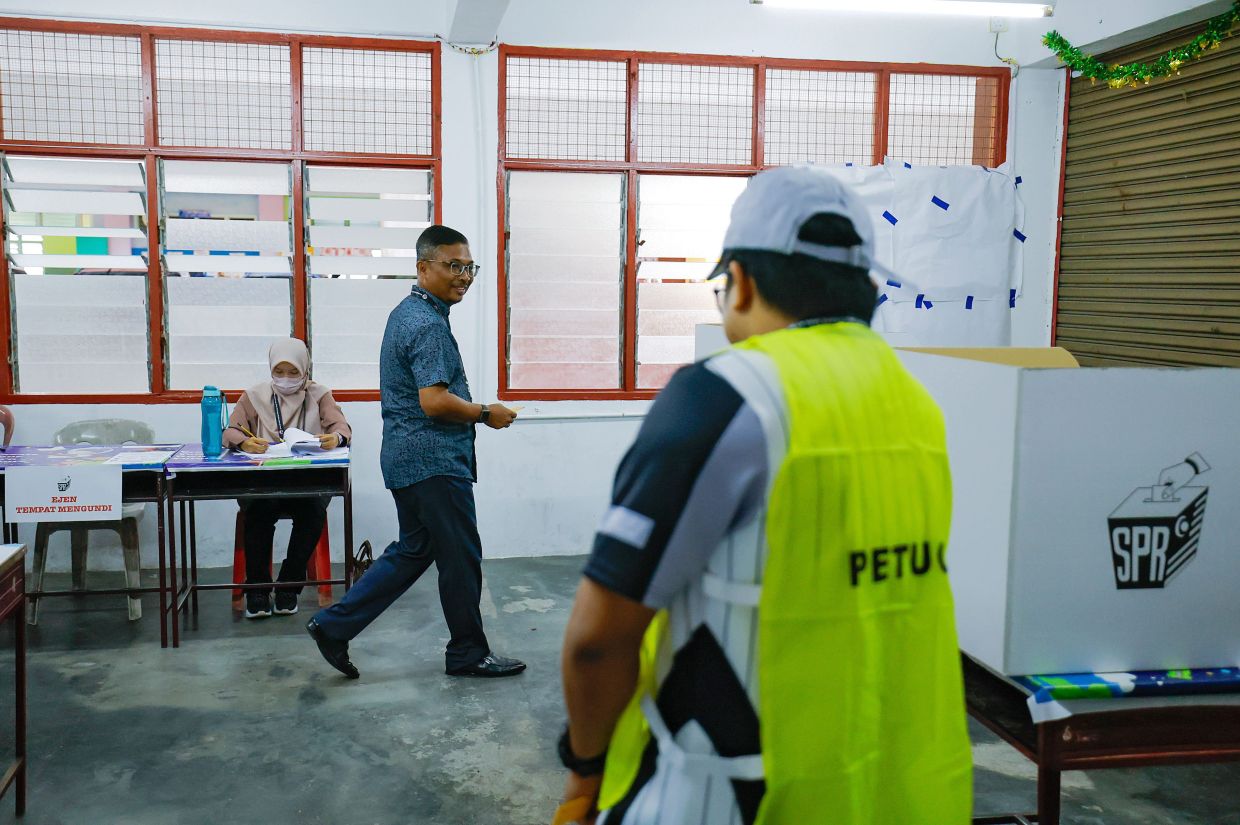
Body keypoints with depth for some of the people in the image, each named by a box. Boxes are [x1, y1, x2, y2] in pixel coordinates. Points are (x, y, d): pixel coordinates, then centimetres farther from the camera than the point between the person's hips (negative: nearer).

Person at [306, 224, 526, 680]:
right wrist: (486, 414, -12)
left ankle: (334, 624, 16)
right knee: (460, 557, 2)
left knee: (413, 550, 17)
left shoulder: (407, 313, 15)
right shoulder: (428, 323, -18)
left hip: (407, 457, 10)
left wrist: (472, 411, 21)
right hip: (434, 459, -10)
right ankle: (469, 653, 16)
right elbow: (435, 401, -26)